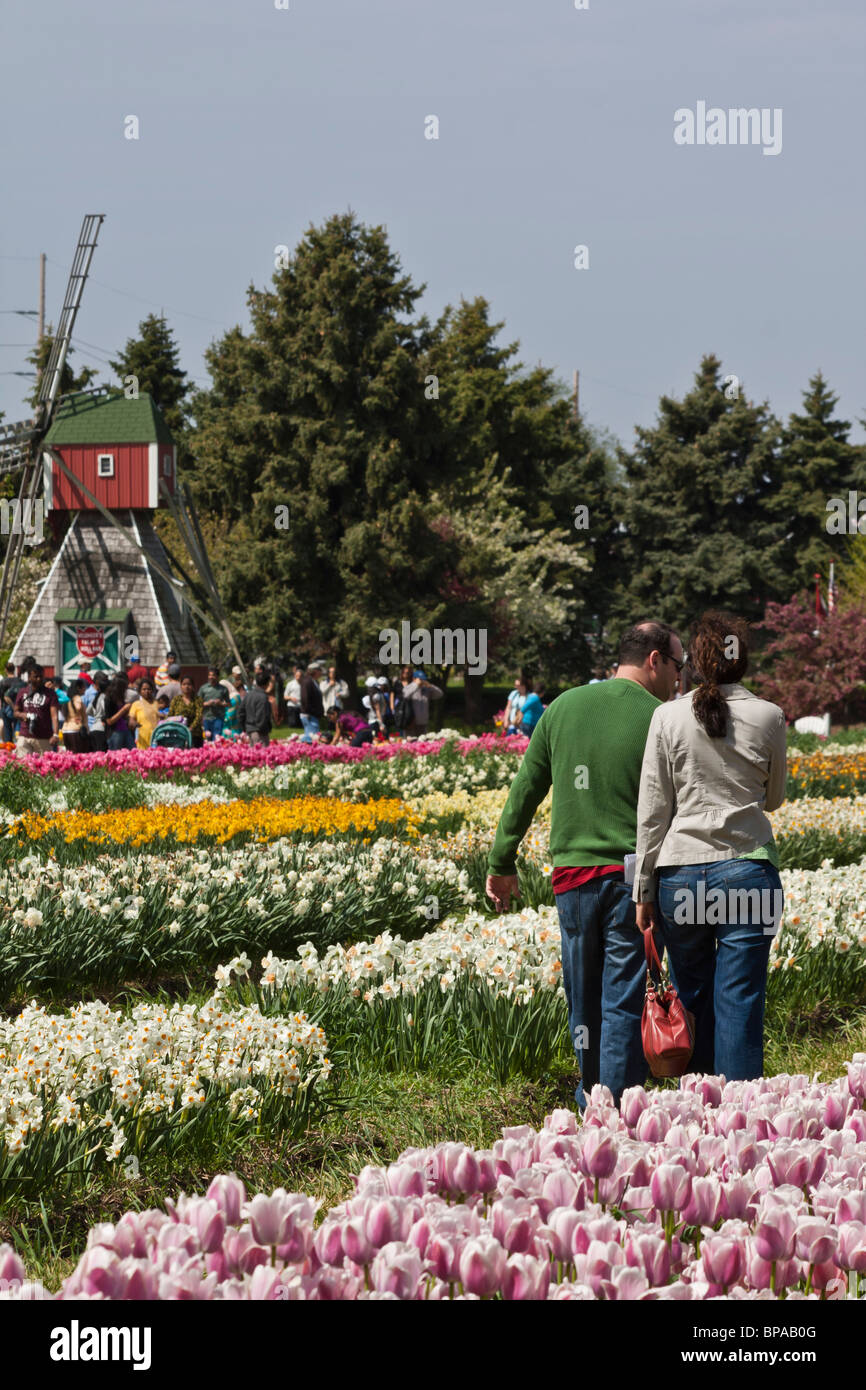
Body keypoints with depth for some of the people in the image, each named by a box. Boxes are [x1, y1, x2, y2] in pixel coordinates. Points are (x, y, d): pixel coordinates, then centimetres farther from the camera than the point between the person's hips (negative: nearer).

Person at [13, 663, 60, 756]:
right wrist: (24, 715, -5)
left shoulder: (50, 694, 0)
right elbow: (16, 711, 20)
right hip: (24, 737, 2)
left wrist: (55, 734, -22)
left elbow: (54, 716, -8)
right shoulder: (22, 692, 11)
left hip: (44, 739, -2)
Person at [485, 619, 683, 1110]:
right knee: (624, 1005, -1)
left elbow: (525, 792, 12)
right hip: (633, 876, -4)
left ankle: (591, 1106, 29)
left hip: (573, 875, 4)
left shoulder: (564, 708, 7)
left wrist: (502, 864, 20)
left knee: (584, 1004, 16)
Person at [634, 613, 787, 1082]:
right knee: (739, 1007, 1)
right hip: (747, 871, 0)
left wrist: (643, 889, 5)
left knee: (694, 999, 12)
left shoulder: (669, 717, -3)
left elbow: (652, 812, -1)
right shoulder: (768, 718, -1)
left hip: (681, 873, 0)